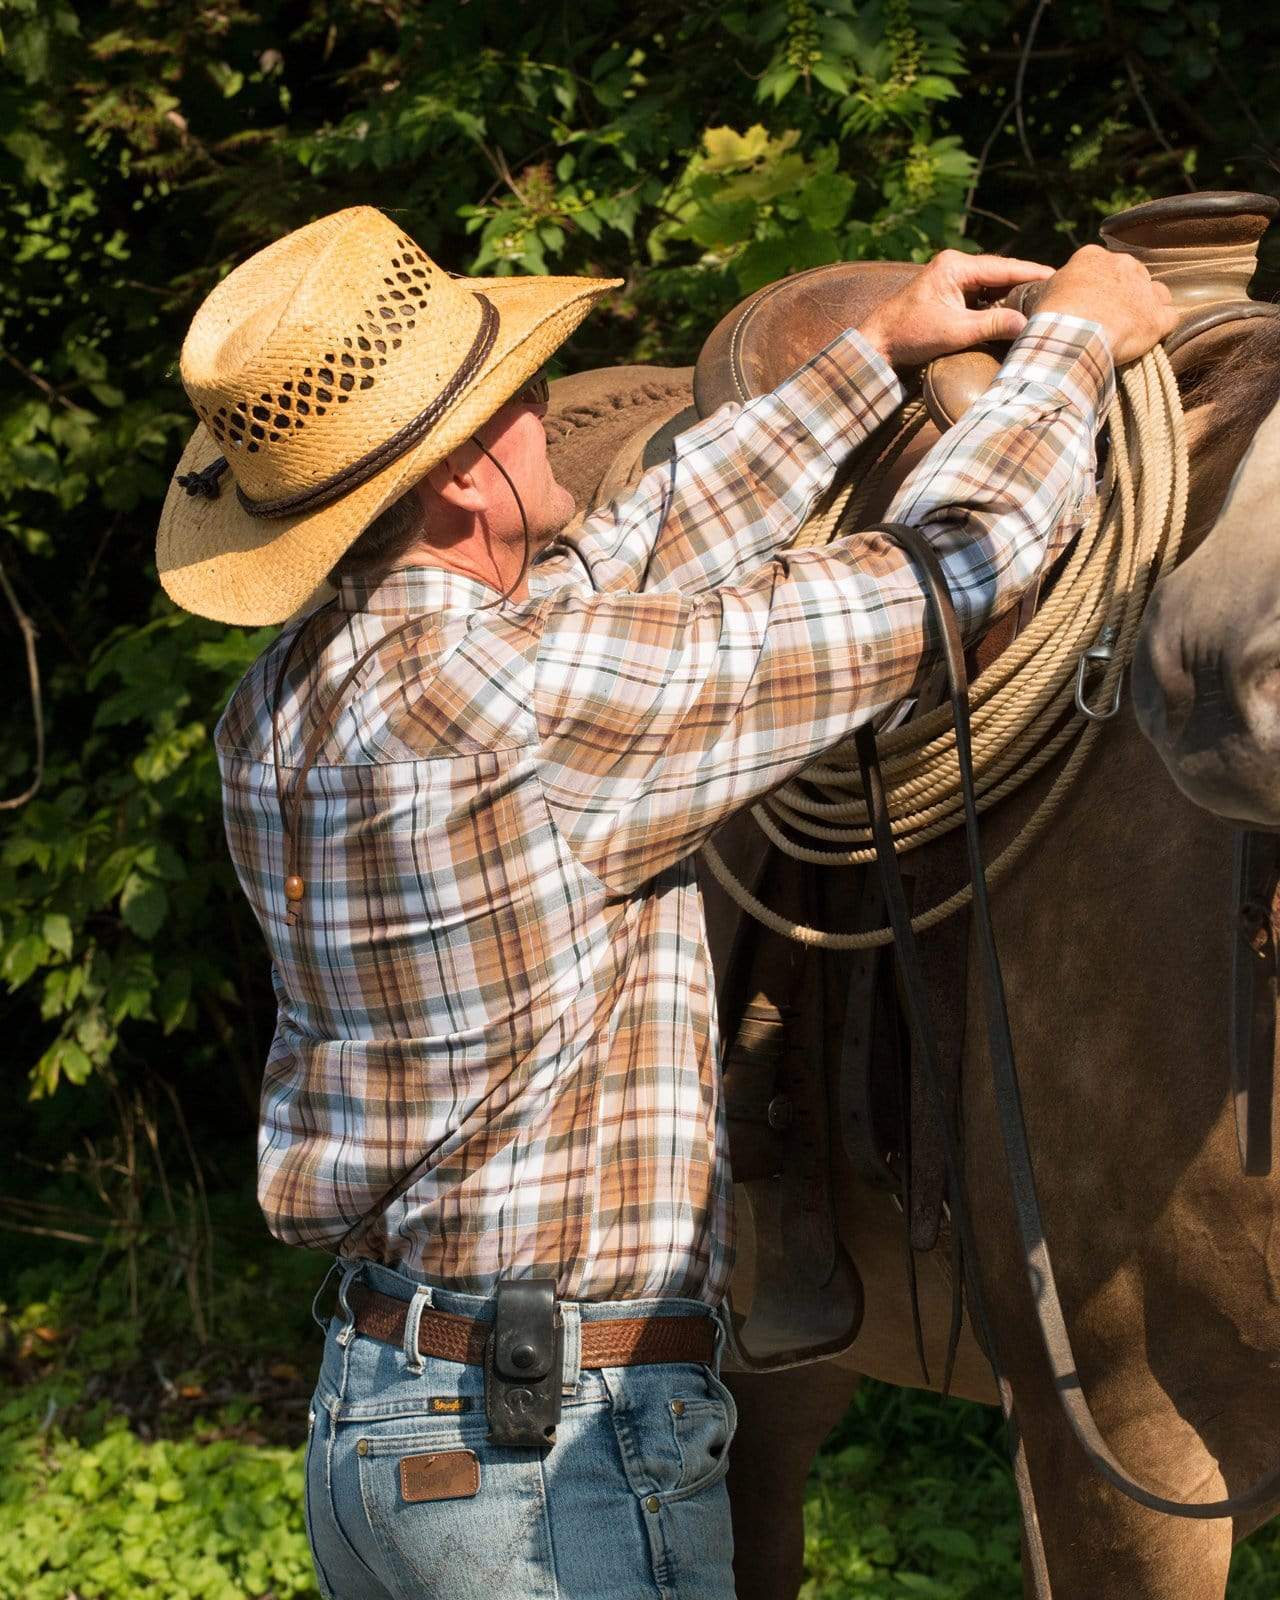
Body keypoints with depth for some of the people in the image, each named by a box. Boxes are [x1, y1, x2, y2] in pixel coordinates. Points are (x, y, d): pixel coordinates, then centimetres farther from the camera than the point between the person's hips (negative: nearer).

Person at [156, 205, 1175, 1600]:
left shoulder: (280, 706, 4)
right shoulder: (506, 697, -21)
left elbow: (641, 553, 18)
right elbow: (948, 566, -12)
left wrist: (873, 355, 24)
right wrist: (1076, 338, 6)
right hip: (564, 1447, -9)